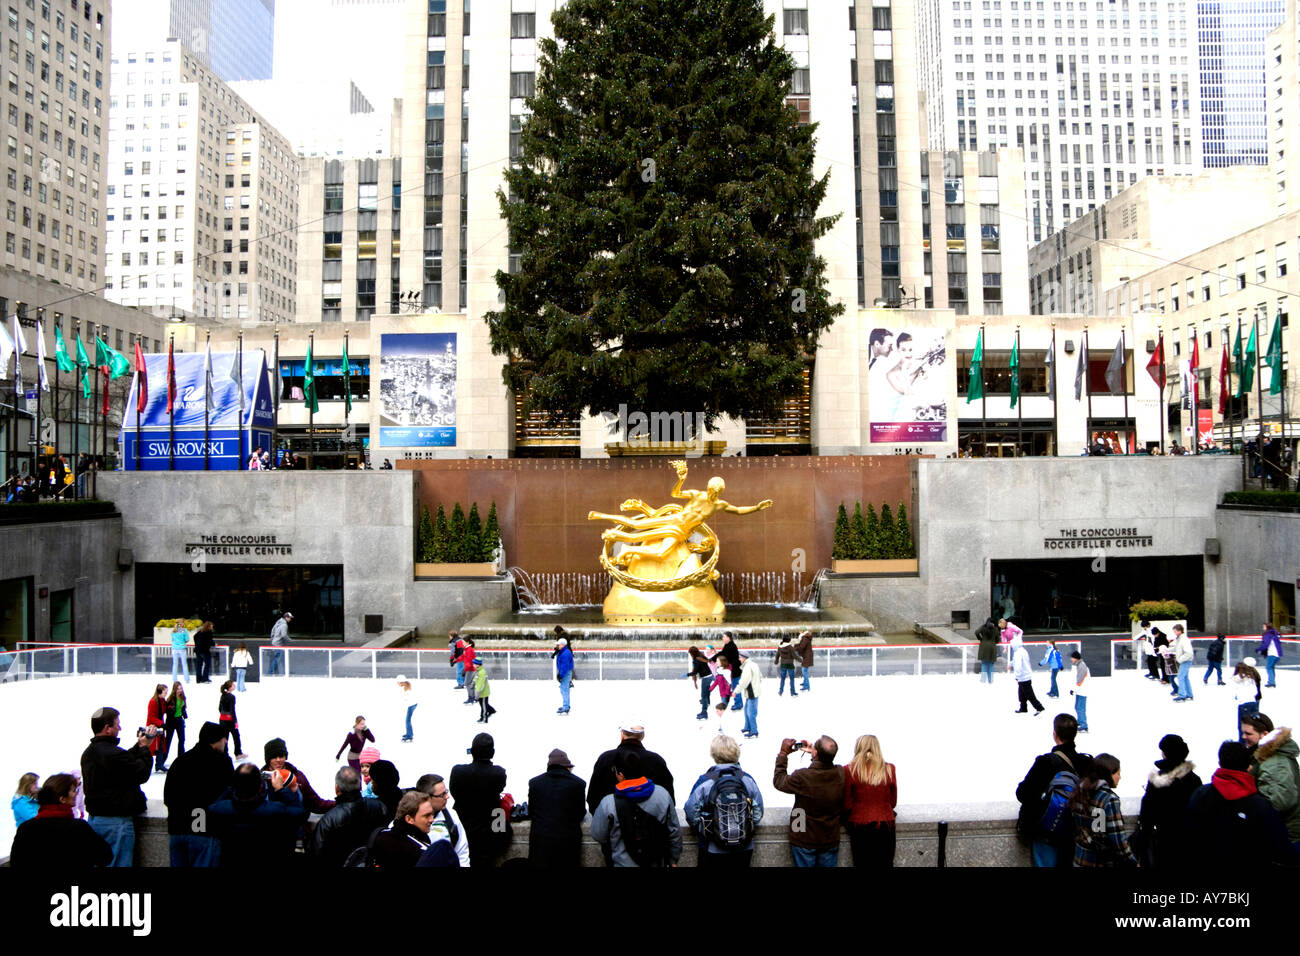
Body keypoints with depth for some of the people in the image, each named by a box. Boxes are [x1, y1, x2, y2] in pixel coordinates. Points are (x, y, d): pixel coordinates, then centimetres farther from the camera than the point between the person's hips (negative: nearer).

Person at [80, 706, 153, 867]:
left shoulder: (88, 753, 9)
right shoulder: (114, 754, -23)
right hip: (116, 821, -10)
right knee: (120, 863, -2)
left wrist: (139, 746, 12)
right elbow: (142, 774, -14)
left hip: (94, 818, 10)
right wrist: (144, 748, -4)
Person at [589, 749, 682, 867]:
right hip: (657, 863, 3)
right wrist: (673, 860, 13)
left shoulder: (608, 804, -22)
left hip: (622, 863, -3)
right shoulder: (663, 795, -12)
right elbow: (675, 832, -2)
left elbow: (597, 836, -7)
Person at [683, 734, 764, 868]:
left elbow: (691, 814, -10)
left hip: (713, 851, -2)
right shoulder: (748, 779, -7)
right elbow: (758, 813, -1)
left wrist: (702, 832, 10)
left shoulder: (704, 782, -15)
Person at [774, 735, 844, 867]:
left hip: (804, 841, -3)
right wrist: (813, 752, 12)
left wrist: (783, 753, -2)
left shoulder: (802, 777, -29)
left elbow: (778, 781, -9)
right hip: (831, 840, 3)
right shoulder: (841, 774, -16)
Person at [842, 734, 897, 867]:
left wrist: (846, 821, 14)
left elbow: (847, 805, -5)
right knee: (885, 863, 13)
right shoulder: (890, 769, -4)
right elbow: (893, 802, 5)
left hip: (859, 825, -1)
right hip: (885, 825, 1)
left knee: (862, 862, 11)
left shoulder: (849, 770, -9)